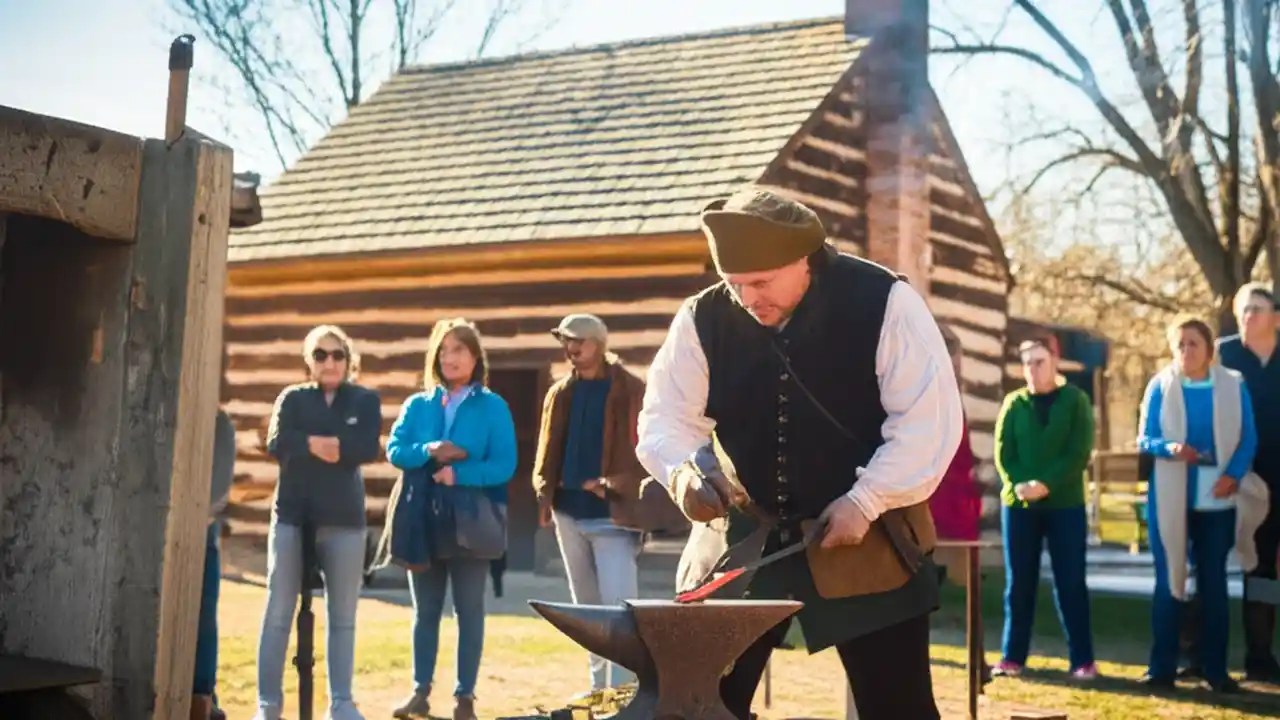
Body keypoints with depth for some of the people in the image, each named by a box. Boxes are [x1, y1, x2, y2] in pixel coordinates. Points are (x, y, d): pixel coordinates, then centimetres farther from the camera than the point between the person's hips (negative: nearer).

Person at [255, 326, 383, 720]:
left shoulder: (365, 400, 7)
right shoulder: (292, 398, 9)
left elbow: (368, 448, -11)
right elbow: (277, 443, -8)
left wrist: (318, 444, -13)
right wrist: (314, 444, -16)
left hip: (344, 517, 0)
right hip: (292, 514, 0)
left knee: (343, 615, 5)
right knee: (278, 613, -1)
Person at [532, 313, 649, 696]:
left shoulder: (631, 390, -4)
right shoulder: (560, 393, 13)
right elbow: (549, 448, 12)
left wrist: (615, 487, -18)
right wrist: (545, 491, -2)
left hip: (612, 514, -6)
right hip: (569, 511, 6)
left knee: (619, 604, -12)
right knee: (586, 606, 14)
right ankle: (600, 685, 24)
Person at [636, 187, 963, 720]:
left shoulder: (883, 302, -14)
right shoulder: (703, 319, -5)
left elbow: (929, 418, -14)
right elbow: (666, 415, -1)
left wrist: (866, 501, -20)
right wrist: (684, 470, -23)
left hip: (867, 539, -3)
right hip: (744, 536, 3)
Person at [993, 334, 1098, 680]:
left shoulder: (1075, 400, 3)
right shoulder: (1014, 403, 8)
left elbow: (1079, 453, -6)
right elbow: (1002, 452, 2)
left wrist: (1046, 484, -19)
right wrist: (1018, 485, -17)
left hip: (1065, 504, -2)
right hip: (1018, 503, 2)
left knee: (1070, 583, 0)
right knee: (1019, 583, 5)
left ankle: (1083, 659, 5)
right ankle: (1012, 657, 11)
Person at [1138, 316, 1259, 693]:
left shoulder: (1233, 385, 0)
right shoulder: (1160, 385, -1)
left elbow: (1248, 439, 2)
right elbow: (1145, 439, -2)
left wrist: (1233, 476, -15)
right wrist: (1171, 448, -23)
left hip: (1217, 497, 1)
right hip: (1170, 497, -1)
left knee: (1214, 581, 7)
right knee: (1168, 581, 3)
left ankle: (1215, 669, 13)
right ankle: (1162, 668, 7)